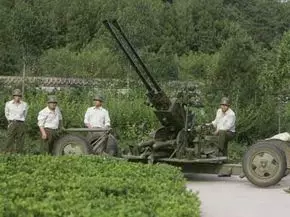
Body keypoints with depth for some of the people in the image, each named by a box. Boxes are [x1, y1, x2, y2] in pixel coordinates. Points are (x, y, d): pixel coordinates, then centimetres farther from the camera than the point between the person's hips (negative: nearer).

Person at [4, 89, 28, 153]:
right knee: (10, 142, -7)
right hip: (12, 124, -1)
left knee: (20, 143, 0)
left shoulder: (24, 105, 4)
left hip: (21, 125, 1)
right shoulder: (8, 104, 2)